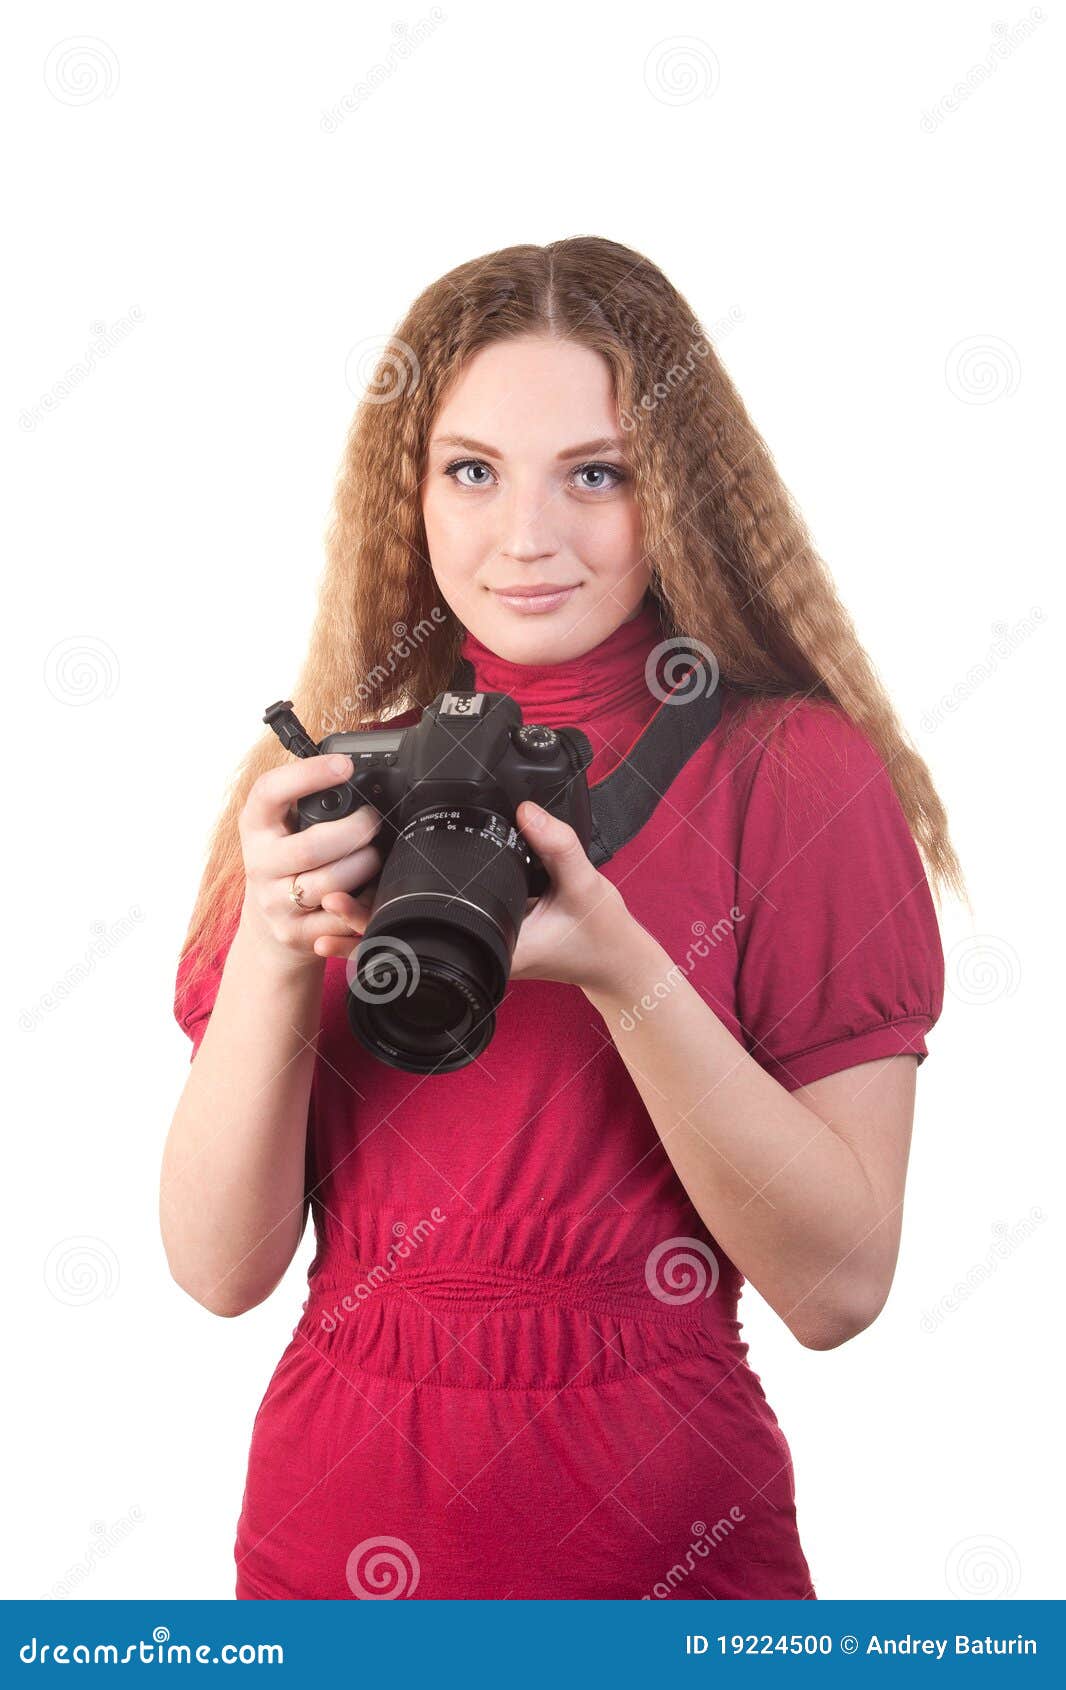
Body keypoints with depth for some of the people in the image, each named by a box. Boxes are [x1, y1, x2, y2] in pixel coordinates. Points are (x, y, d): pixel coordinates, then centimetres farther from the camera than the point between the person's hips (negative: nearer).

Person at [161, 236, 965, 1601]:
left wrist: (621, 971, -27)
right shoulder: (333, 786, -1)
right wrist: (275, 952, -22)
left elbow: (838, 1284, -14)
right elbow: (220, 1267, -6)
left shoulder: (796, 772, -10)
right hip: (332, 1530, 3)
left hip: (660, 1535, -3)